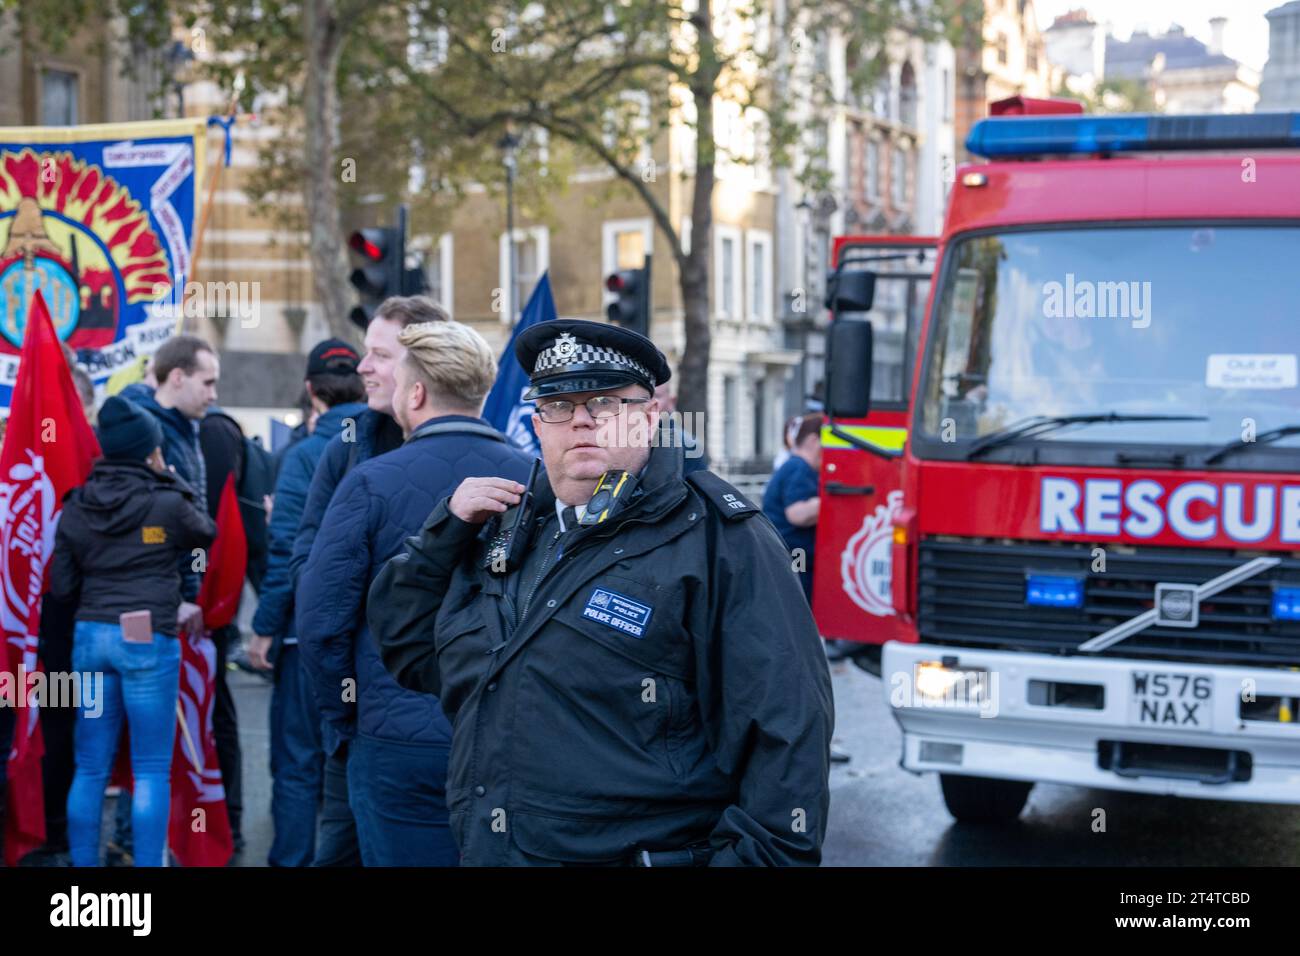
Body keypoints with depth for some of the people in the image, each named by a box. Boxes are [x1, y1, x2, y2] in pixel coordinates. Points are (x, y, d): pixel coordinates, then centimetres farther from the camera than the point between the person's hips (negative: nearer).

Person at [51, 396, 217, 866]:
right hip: (148, 639, -4)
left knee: (91, 768, 11)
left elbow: (61, 586, 6)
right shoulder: (167, 504, -9)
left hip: (90, 636, 5)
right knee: (151, 771, 2)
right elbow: (207, 531, 12)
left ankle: (82, 863, 15)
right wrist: (175, 484, 18)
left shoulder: (76, 508, 4)